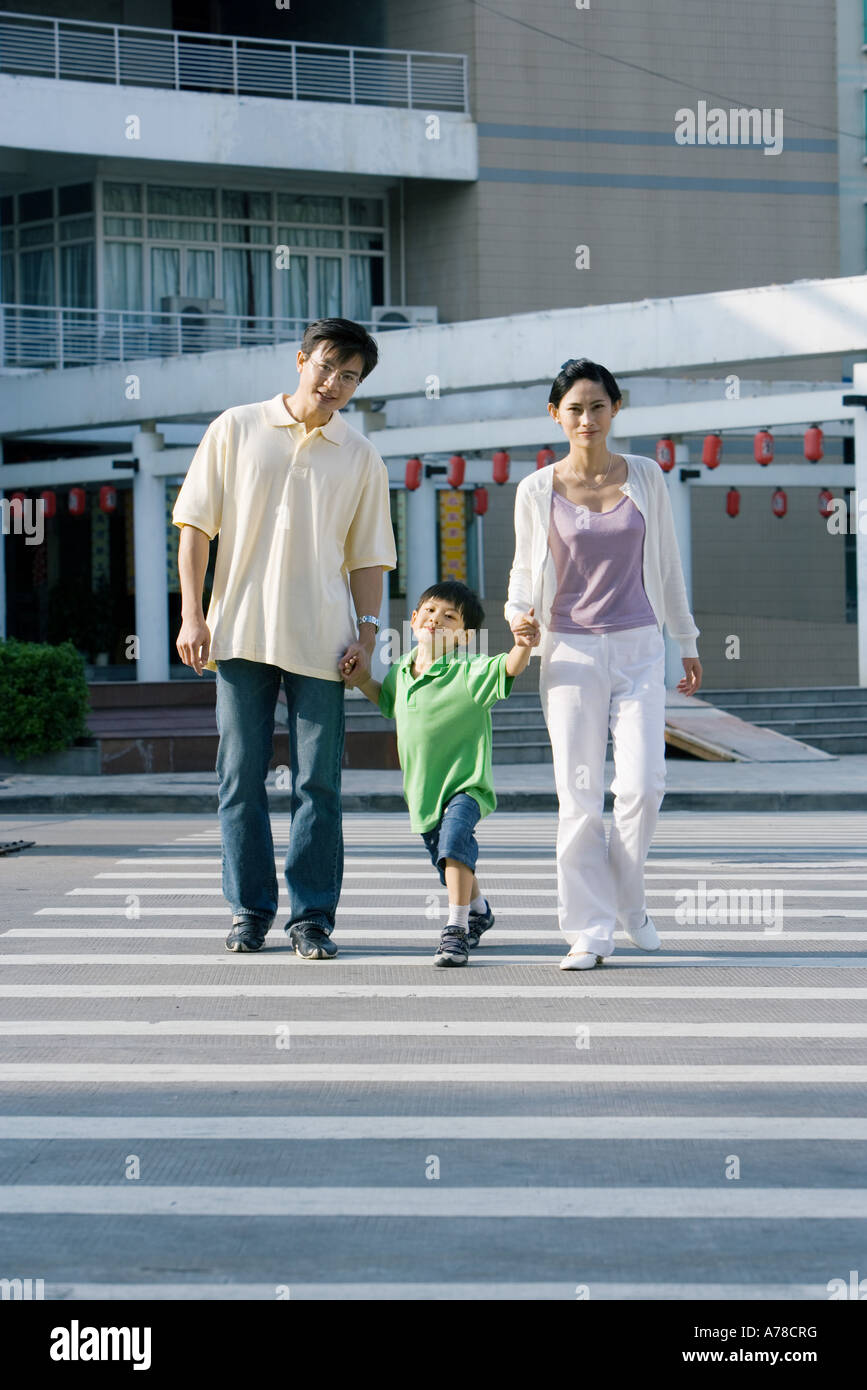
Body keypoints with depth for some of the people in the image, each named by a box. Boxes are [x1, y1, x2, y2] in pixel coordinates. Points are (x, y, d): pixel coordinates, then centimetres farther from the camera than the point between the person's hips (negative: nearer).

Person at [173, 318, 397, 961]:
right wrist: (192, 615, -3)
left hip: (320, 641, 1)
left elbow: (368, 555, 12)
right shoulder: (236, 430, 5)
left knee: (318, 782, -1)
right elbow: (196, 524, 5)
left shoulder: (361, 457, 9)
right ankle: (250, 910, 11)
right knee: (241, 776, 2)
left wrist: (366, 631, -1)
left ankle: (312, 916, 6)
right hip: (240, 633, 0)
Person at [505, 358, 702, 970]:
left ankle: (627, 897, 15)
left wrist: (688, 643, 18)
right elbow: (526, 569, 11)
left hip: (639, 647, 1)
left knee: (643, 783, -11)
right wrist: (519, 615, -11)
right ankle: (591, 929, 3)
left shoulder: (646, 477, 4)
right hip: (571, 651, -1)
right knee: (580, 794, -4)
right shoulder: (538, 490, 0)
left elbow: (666, 562, 13)